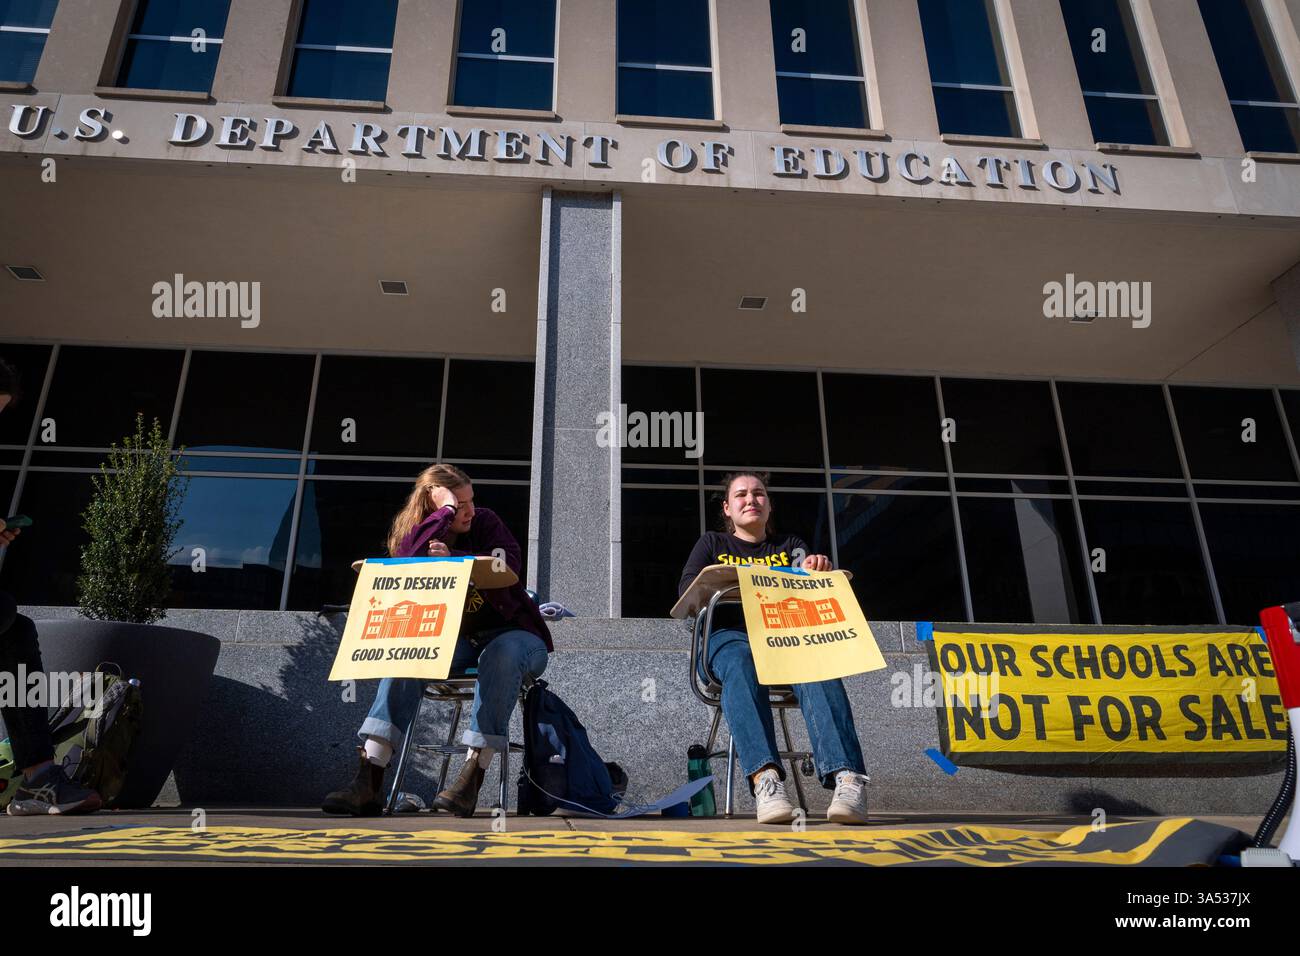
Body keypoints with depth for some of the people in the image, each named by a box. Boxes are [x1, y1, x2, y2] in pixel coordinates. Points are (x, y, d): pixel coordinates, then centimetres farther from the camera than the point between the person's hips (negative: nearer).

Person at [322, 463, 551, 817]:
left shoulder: (485, 522, 1)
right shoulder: (412, 537, 2)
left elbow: (508, 567, -14)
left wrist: (452, 558, -24)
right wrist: (445, 512, -20)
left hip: (511, 633, -1)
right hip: (454, 640, 2)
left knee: (501, 654, -37)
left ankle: (472, 778, -39)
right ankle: (369, 781, -33)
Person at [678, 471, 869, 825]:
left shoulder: (790, 545, 27)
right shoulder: (712, 543, 23)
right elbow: (687, 590, 7)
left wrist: (818, 572, -12)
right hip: (730, 634, -1)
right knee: (740, 665, -39)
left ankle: (847, 778, -52)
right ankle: (764, 777, -54)